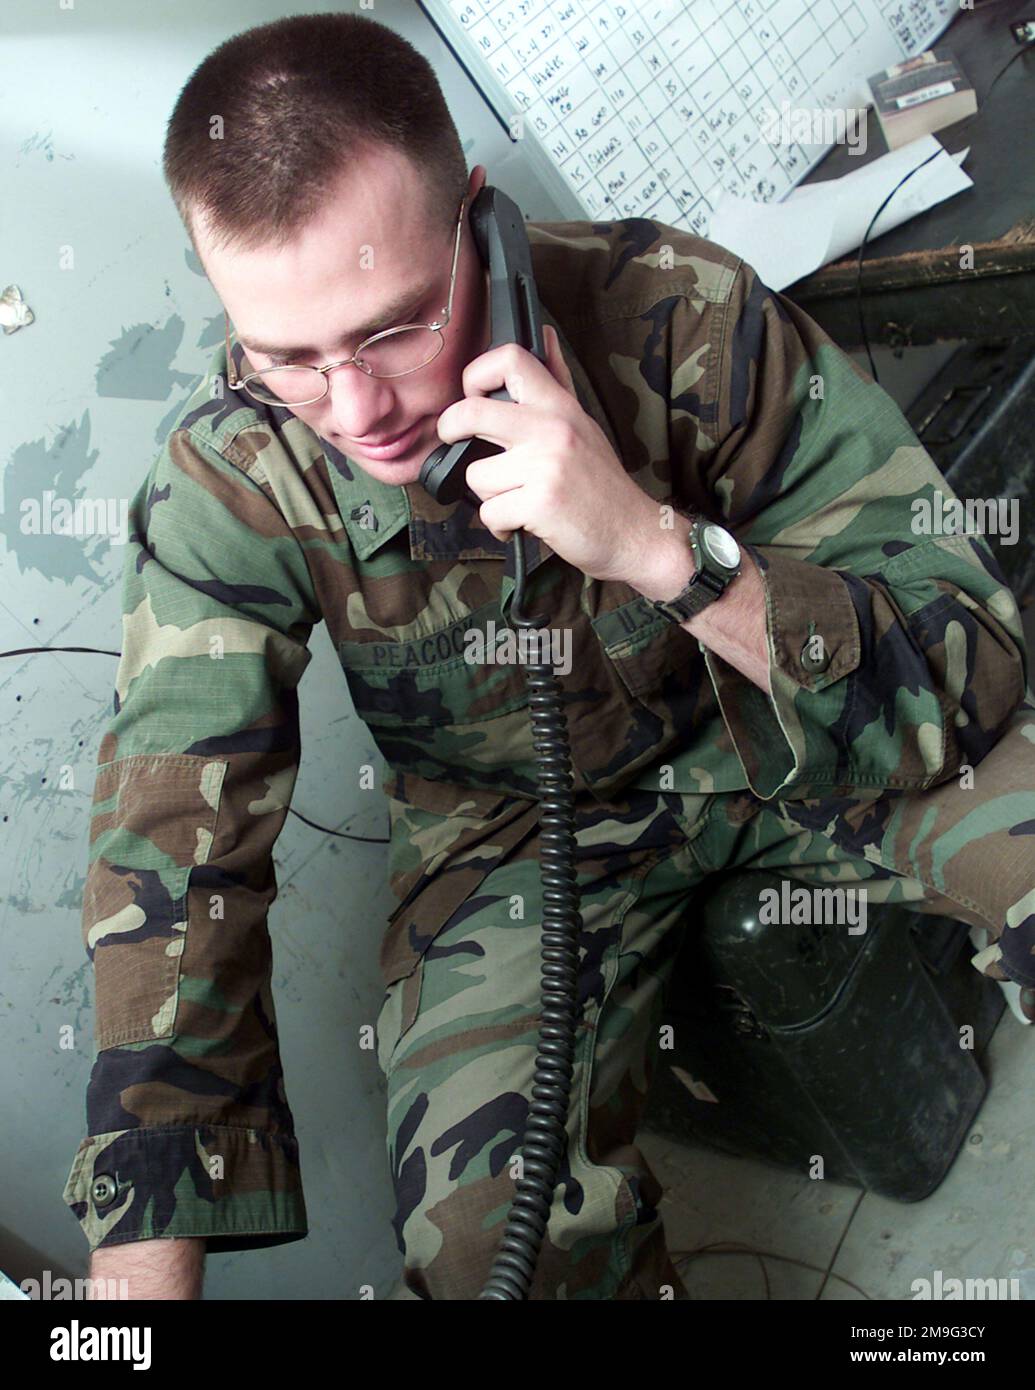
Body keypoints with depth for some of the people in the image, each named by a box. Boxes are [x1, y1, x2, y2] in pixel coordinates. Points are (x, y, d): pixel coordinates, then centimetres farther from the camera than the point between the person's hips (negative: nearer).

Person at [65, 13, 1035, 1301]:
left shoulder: (675, 311, -26)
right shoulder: (230, 482, -23)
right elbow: (172, 876, -23)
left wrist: (660, 546, -42)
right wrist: (144, 1277, -31)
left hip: (783, 742, 1)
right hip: (511, 823, 0)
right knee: (491, 1229, -27)